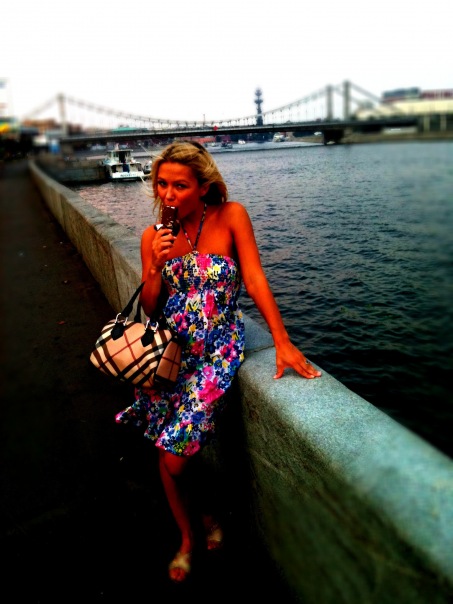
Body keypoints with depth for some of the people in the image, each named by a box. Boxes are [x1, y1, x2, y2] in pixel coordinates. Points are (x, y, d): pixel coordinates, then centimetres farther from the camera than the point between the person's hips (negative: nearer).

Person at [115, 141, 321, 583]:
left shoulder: (231, 216, -6)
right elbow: (150, 308, 4)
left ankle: (204, 512, 34)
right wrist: (156, 265, -15)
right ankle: (188, 537, 39)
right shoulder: (153, 236, 3)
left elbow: (255, 280, -11)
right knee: (168, 455, 9)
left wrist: (283, 342, -16)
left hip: (217, 348, -3)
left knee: (176, 457, -4)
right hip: (170, 348, 4)